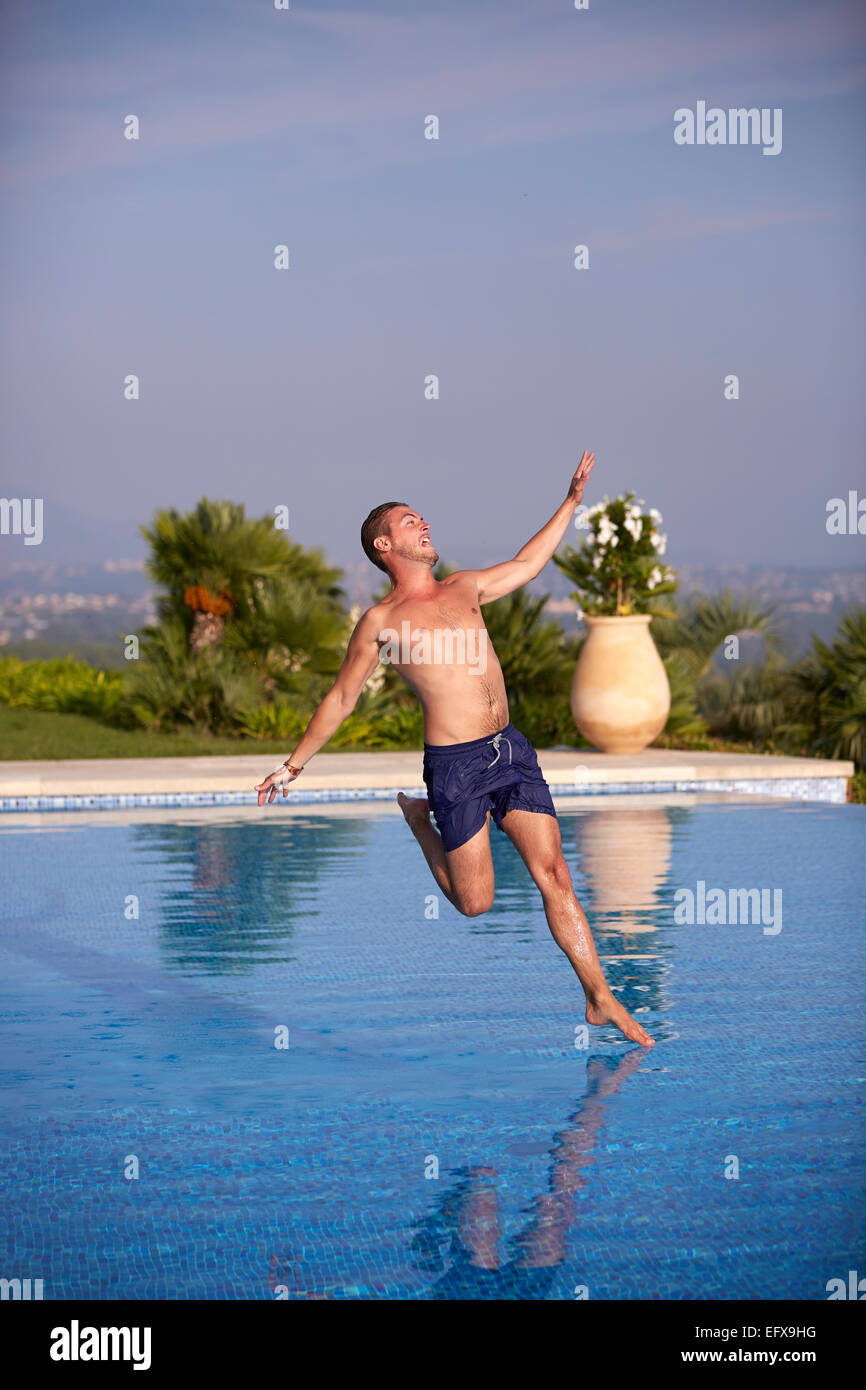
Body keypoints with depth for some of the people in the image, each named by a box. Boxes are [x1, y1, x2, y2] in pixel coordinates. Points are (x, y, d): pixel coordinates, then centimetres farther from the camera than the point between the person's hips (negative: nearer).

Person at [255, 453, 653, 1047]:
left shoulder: (464, 588, 14)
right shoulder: (380, 621, -1)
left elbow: (527, 563, 28)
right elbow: (341, 698, 7)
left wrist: (572, 501, 27)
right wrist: (295, 764, 8)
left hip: (511, 750, 4)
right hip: (456, 764, -4)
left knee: (553, 873, -5)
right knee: (475, 904, 3)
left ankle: (601, 998, -3)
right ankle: (417, 821, 32)